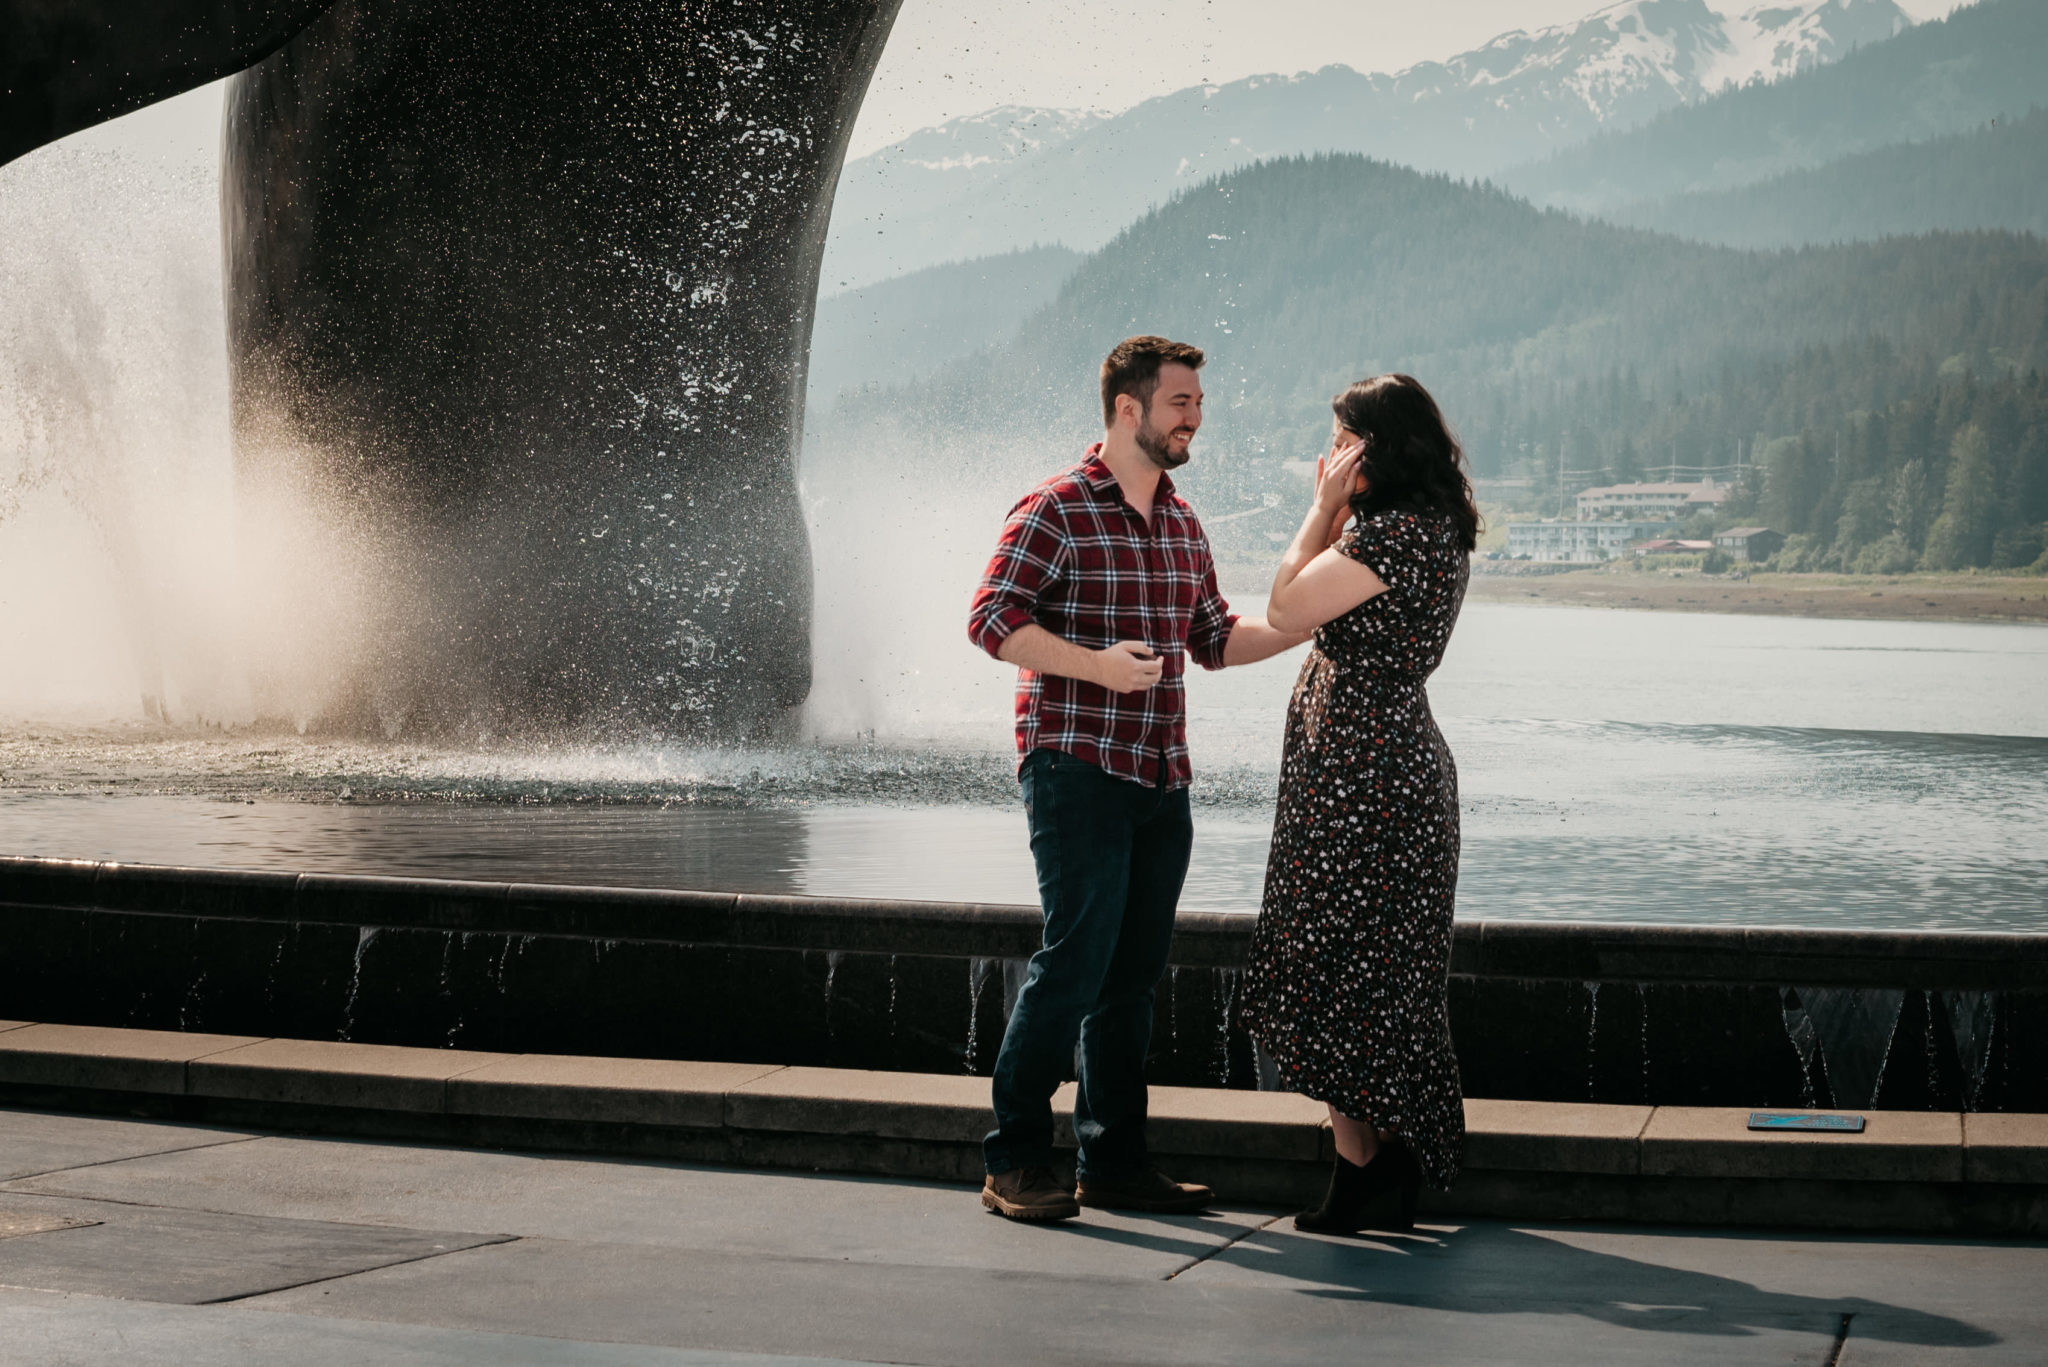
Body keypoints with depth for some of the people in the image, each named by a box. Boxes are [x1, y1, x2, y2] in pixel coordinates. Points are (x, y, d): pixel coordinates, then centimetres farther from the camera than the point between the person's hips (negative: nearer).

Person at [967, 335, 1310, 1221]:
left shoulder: (1182, 523, 17)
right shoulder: (1057, 510, -6)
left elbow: (1215, 639, 23)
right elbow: (991, 619, -11)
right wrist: (1094, 663, -23)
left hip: (1161, 780, 8)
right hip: (1076, 771, -7)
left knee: (1135, 973, 8)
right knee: (1077, 958, -12)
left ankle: (1114, 1162, 16)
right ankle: (1015, 1162, -2)